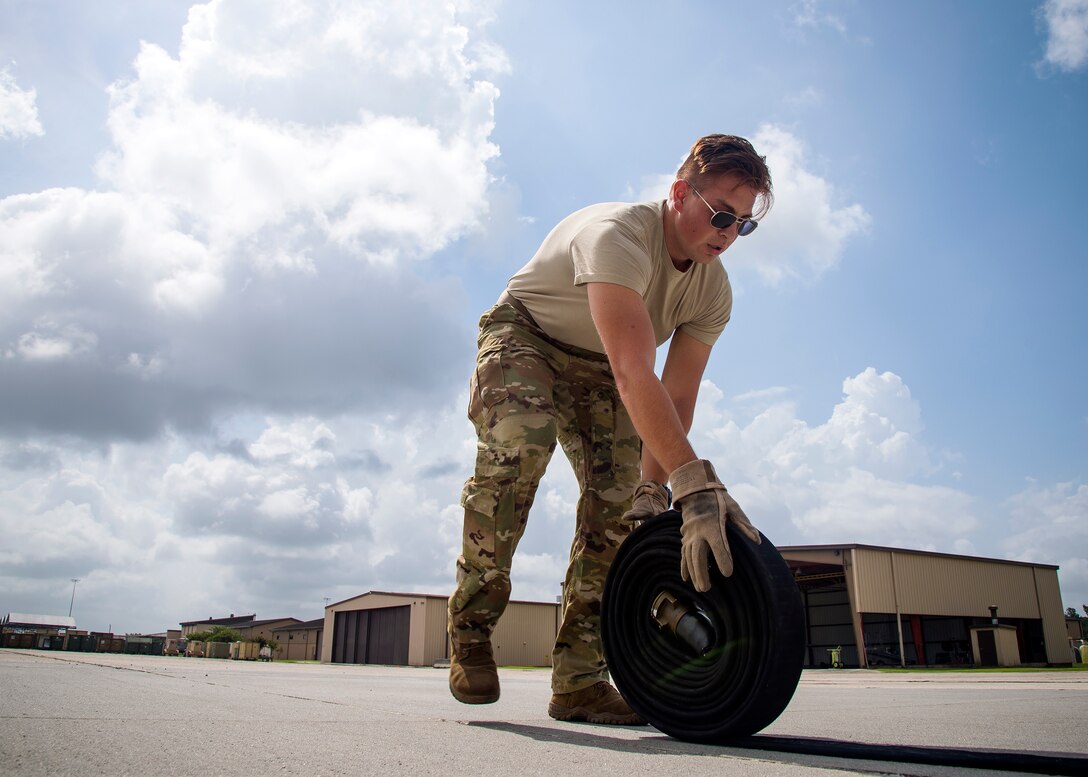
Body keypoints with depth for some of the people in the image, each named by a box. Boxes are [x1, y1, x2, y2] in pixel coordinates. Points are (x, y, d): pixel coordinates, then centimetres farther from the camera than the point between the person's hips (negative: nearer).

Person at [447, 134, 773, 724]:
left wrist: (654, 486, -29)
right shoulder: (617, 234, -35)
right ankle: (471, 628, -16)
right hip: (524, 336, -5)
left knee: (621, 498, -13)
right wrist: (695, 481, -55)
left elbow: (677, 398, -16)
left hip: (594, 366, 6)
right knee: (519, 441, -35)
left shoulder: (713, 291, -13)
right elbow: (633, 373, -48)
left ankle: (578, 680, -3)